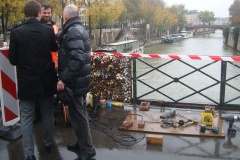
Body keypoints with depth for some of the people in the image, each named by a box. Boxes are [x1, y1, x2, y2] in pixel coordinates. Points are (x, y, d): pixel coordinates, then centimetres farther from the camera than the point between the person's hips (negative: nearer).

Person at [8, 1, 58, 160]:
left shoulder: (16, 32, -12)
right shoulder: (48, 30, -7)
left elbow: (13, 60, -5)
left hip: (27, 82, -2)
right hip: (46, 80, 2)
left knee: (27, 119, 8)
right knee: (47, 115, 18)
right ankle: (49, 144, 33)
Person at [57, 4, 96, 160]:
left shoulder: (73, 31, -18)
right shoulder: (80, 29, 14)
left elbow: (77, 59, -28)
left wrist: (64, 79, -26)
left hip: (74, 81, -10)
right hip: (81, 79, 10)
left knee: (77, 115, -1)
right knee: (80, 112, 19)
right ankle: (82, 142, 34)